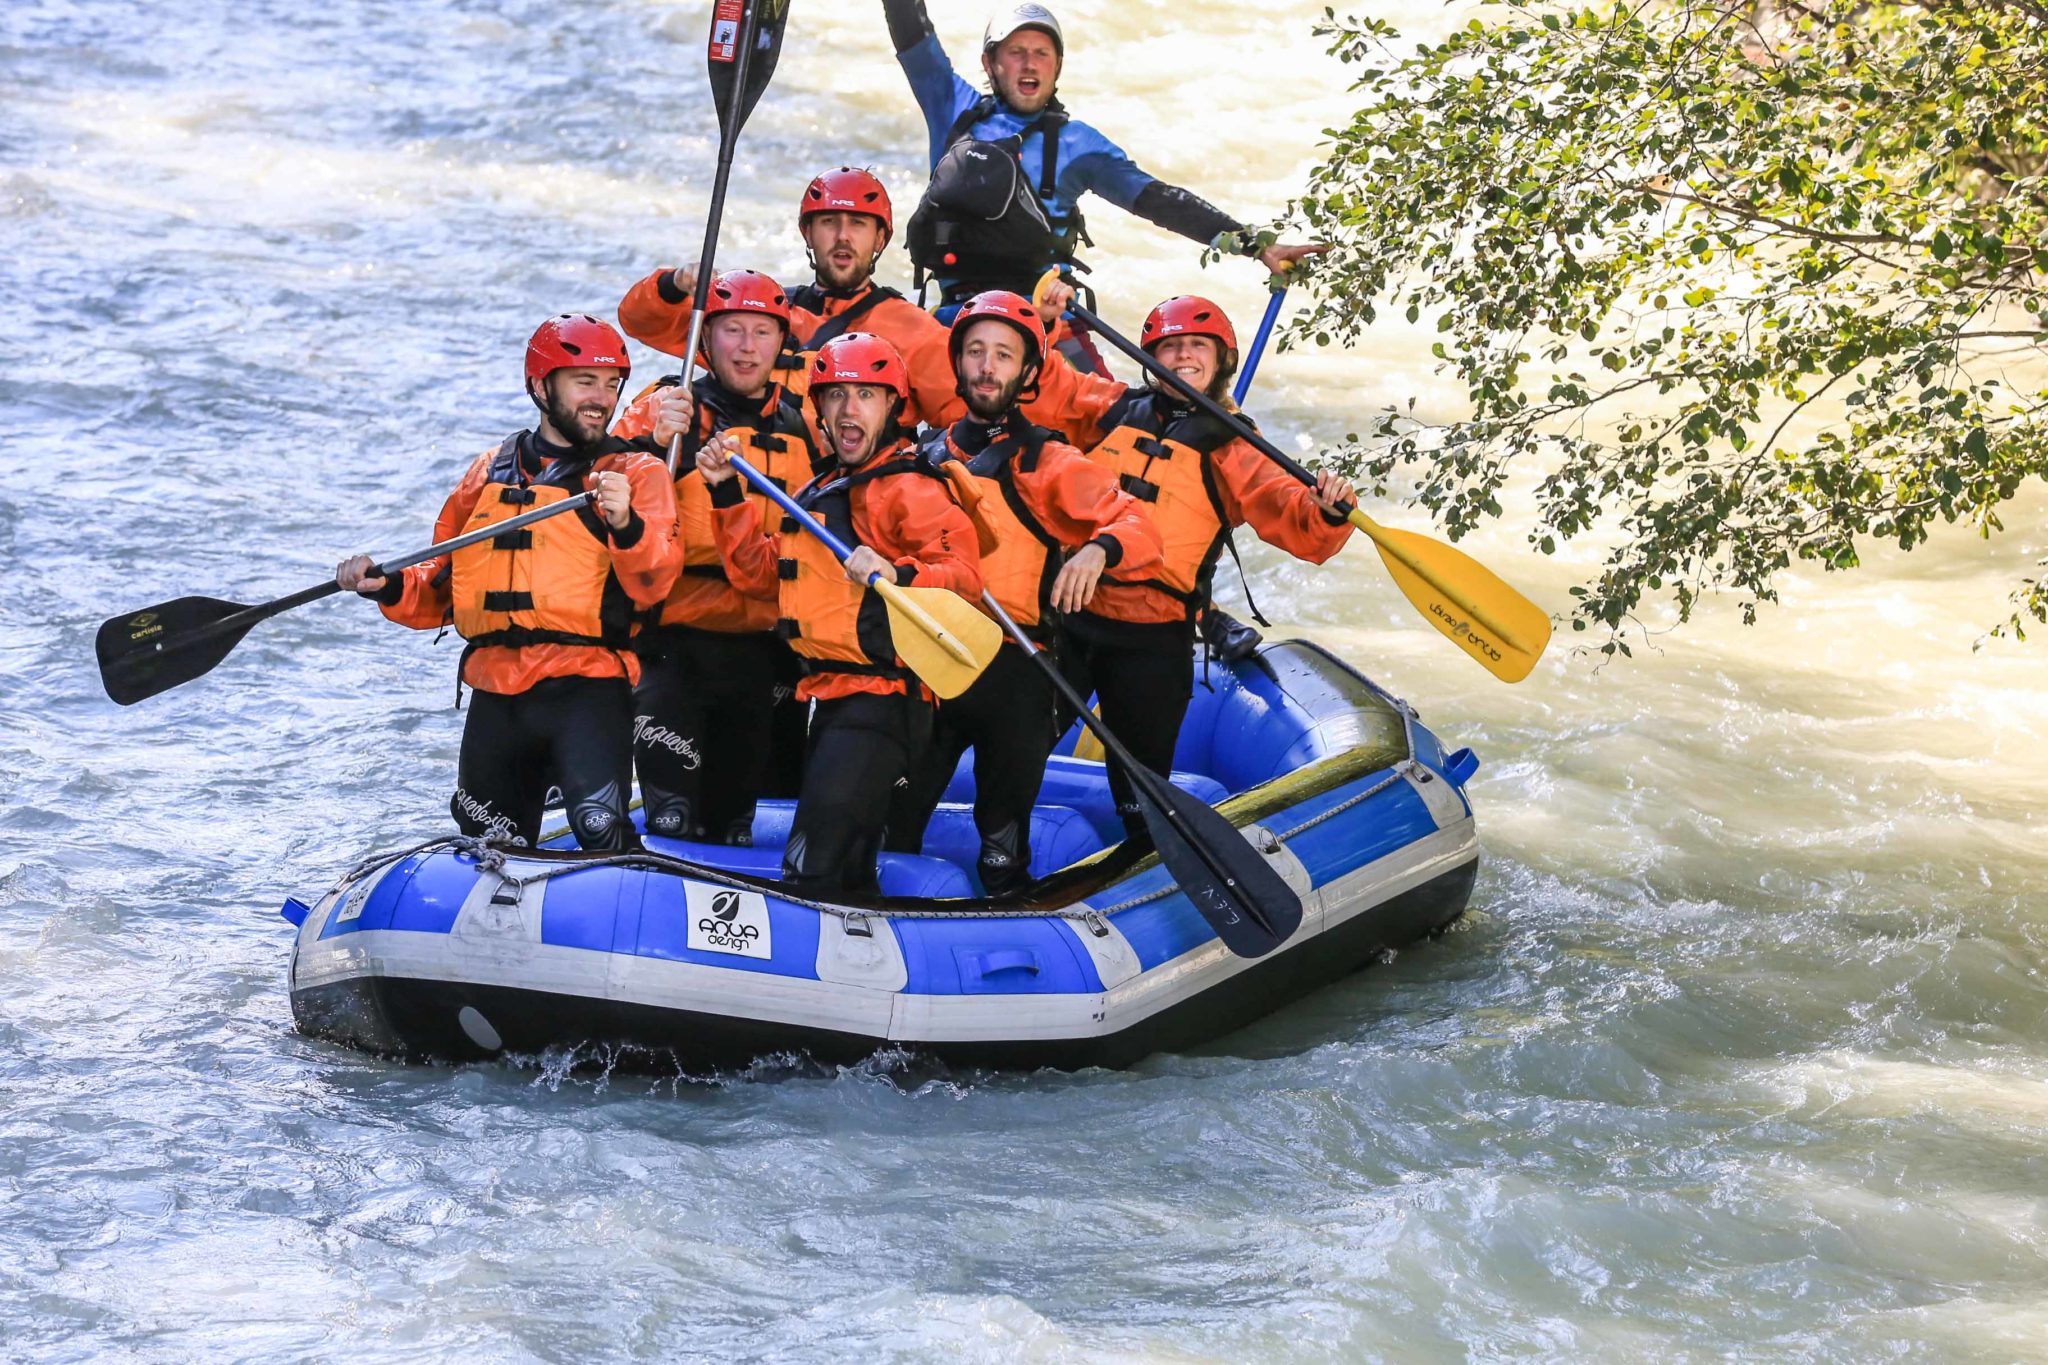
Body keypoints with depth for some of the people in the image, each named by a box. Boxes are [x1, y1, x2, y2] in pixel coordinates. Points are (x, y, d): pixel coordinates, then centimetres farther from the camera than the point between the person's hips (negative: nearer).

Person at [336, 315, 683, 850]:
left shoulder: (636, 471, 3)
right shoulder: (491, 472, 15)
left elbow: (653, 585, -12)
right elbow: (439, 584, 20)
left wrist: (625, 525, -30)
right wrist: (387, 587, 1)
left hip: (587, 689, -4)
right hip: (496, 699, 5)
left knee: (600, 829, -25)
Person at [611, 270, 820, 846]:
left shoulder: (800, 425, 12)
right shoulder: (671, 407, -3)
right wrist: (654, 443, -35)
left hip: (764, 649, 5)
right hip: (675, 641, -5)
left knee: (732, 829, 14)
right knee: (676, 822, -12)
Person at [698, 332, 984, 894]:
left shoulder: (910, 488, -9)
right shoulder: (817, 494, 19)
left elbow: (963, 574, -21)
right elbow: (760, 573, 19)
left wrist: (899, 575, -39)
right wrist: (727, 494, 11)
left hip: (883, 696, -10)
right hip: (829, 695, 10)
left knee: (813, 874, -16)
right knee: (847, 875, 18)